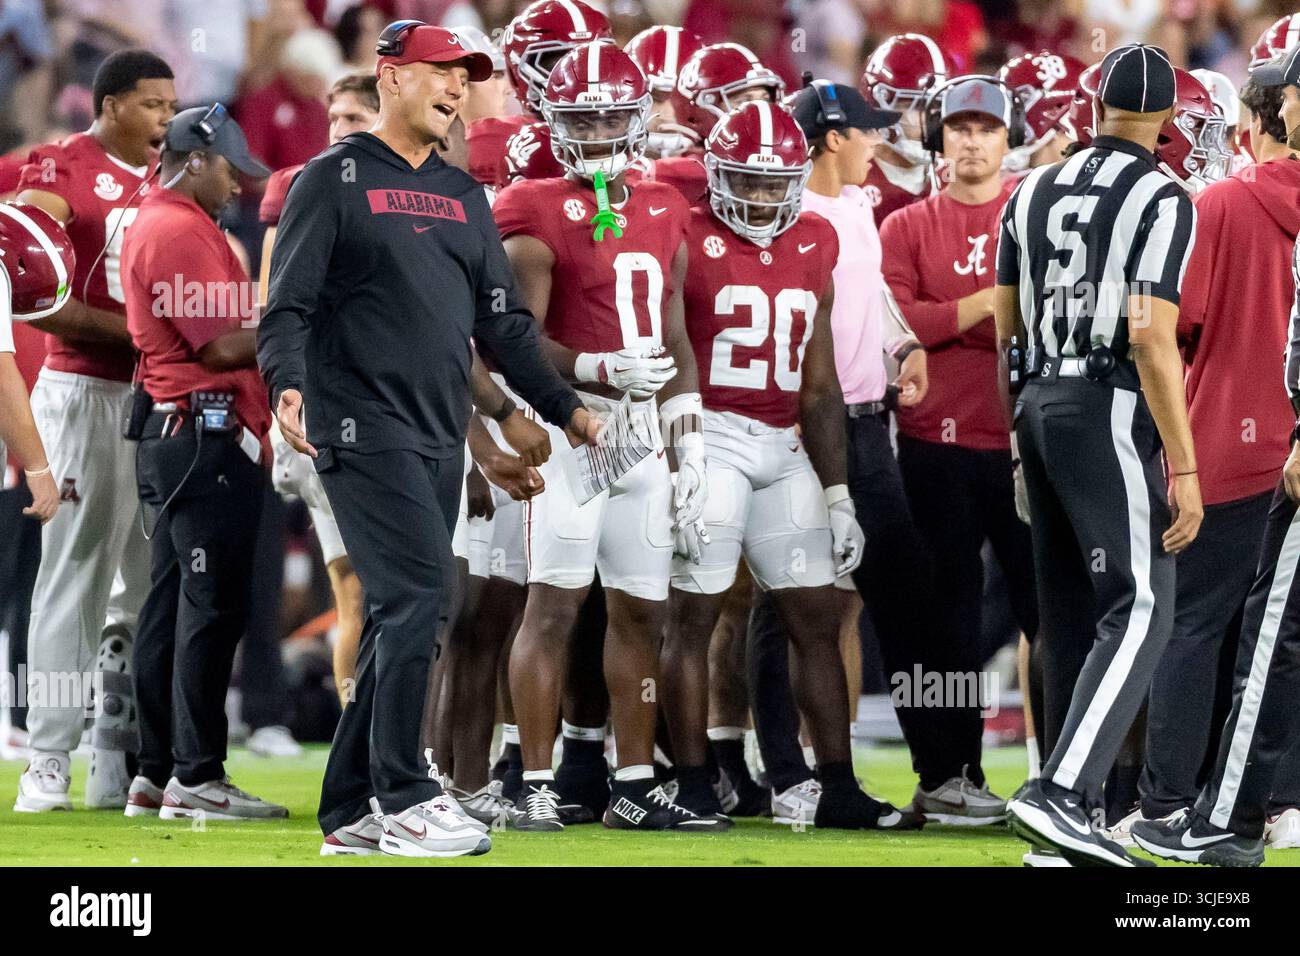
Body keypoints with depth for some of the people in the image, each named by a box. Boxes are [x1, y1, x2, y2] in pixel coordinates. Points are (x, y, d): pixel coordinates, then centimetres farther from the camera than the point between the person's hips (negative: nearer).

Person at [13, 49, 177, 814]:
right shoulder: (60, 172, -6)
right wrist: (123, 329, -18)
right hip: (85, 393, -6)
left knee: (149, 584, 6)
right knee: (76, 575, -5)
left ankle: (124, 766, 11)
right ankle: (50, 760, -2)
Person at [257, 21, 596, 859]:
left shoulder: (463, 195, 18)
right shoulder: (336, 179, -1)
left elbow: (500, 320, 21)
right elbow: (289, 303, -8)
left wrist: (565, 407, 15)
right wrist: (289, 384, -25)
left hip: (441, 439, 7)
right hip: (364, 432, -7)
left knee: (407, 618, 6)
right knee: (421, 594, -17)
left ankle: (351, 813, 12)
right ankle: (403, 799, -12)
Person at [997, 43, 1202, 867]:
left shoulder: (1035, 193, 11)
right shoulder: (1162, 203, -9)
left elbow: (1004, 325, 17)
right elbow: (1152, 339, -17)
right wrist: (1184, 468, -16)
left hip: (1041, 405, 7)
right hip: (1111, 417, -7)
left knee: (1072, 616, 12)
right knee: (1138, 615, -9)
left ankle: (1070, 823, 13)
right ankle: (1059, 793, -26)